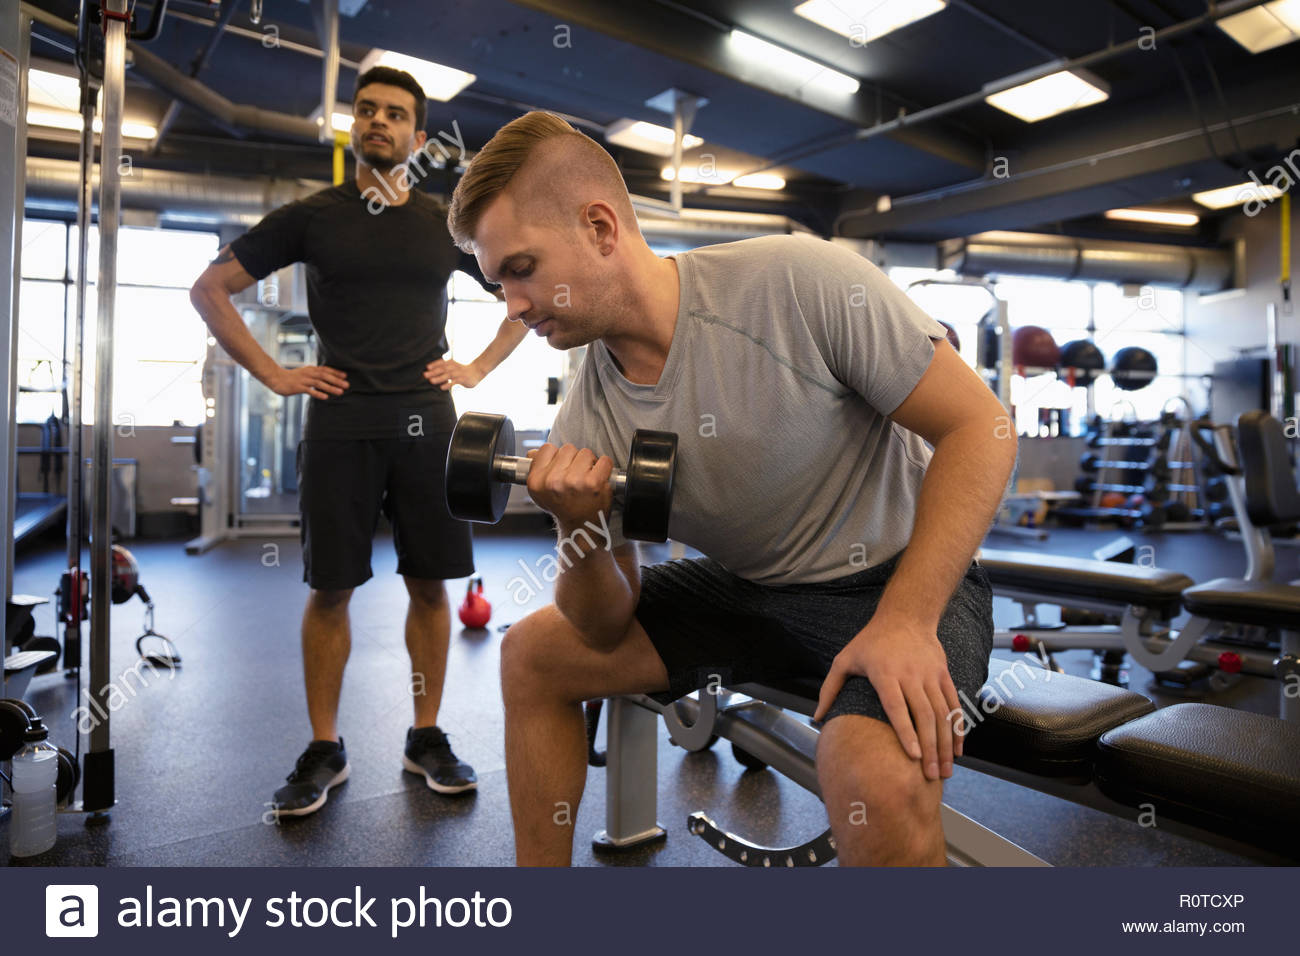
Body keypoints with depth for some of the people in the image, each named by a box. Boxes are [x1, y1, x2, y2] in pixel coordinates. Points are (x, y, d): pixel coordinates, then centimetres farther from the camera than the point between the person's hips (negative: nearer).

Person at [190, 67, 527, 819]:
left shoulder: (447, 224, 9)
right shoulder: (312, 216, 6)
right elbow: (211, 288, 9)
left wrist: (480, 367, 7)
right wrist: (272, 373, 1)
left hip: (426, 419, 1)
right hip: (341, 423, -1)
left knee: (431, 582, 4)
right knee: (331, 587, 2)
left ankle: (427, 737, 19)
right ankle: (325, 750, 16)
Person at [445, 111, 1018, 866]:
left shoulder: (799, 281, -23)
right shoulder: (589, 416, -7)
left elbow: (979, 427, -17)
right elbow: (606, 629, -2)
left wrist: (906, 620, -26)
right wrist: (580, 526, -24)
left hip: (900, 574, -5)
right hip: (748, 586, 6)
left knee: (881, 780, -36)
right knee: (532, 653, 4)